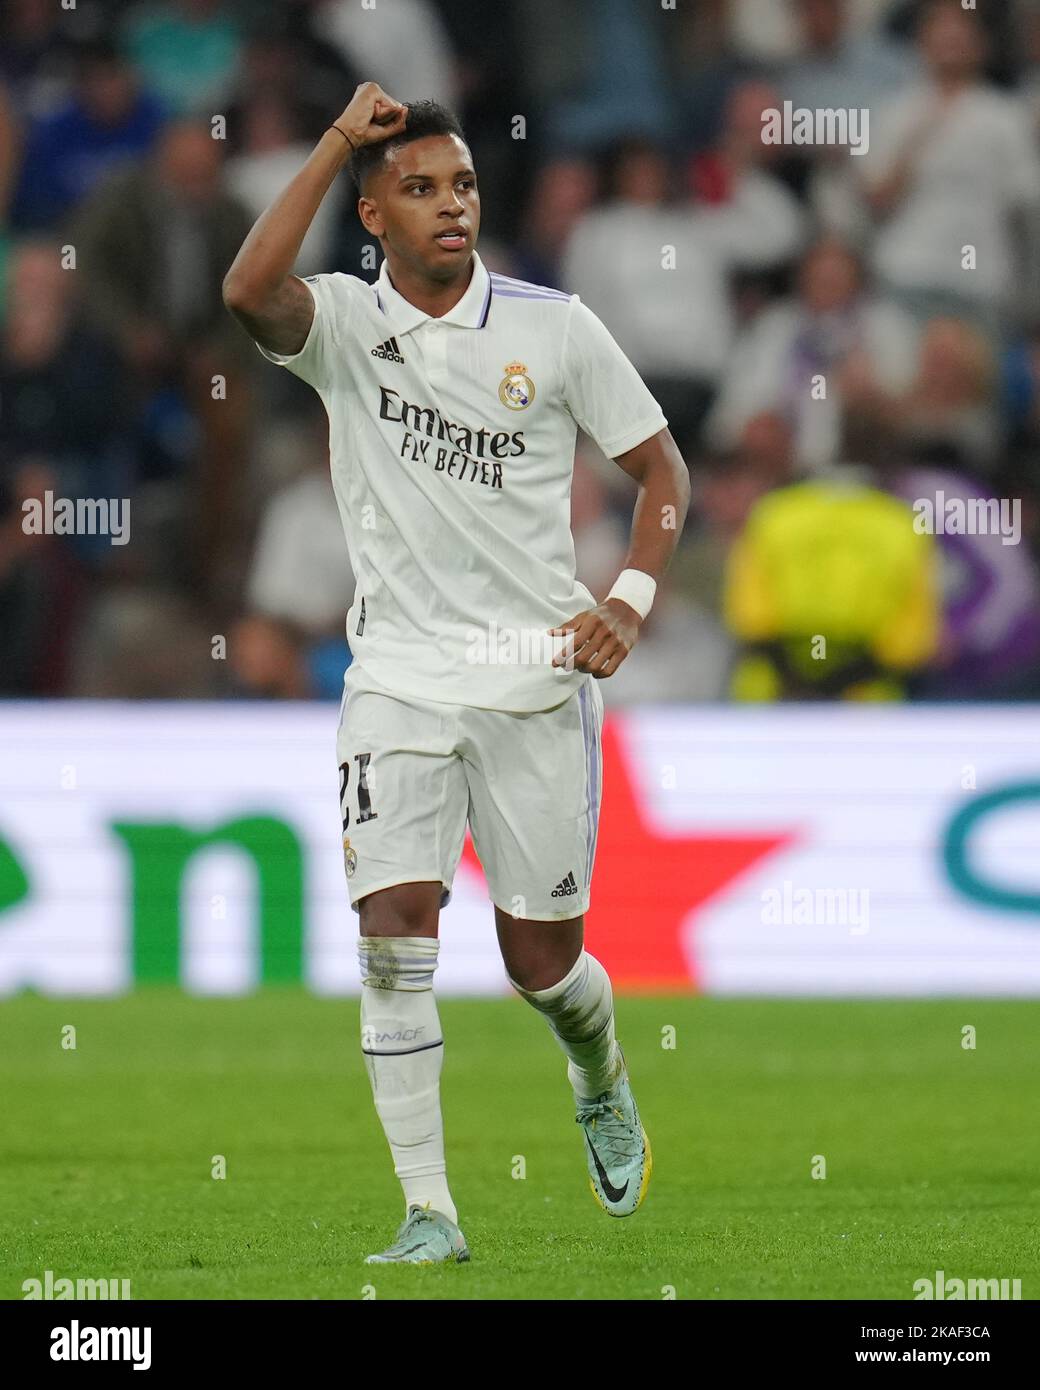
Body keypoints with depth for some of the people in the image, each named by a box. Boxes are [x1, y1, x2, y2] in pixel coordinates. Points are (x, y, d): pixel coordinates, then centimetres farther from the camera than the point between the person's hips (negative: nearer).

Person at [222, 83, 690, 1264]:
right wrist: (338, 140, -22)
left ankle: (602, 1081, 42)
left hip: (536, 677, 0)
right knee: (395, 935, -14)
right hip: (400, 677, 0)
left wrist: (630, 600, -8)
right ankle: (427, 1212, -10)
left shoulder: (553, 327, -1)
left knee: (541, 960, 7)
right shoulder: (343, 322, -2)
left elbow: (660, 466, 7)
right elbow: (249, 289, -26)